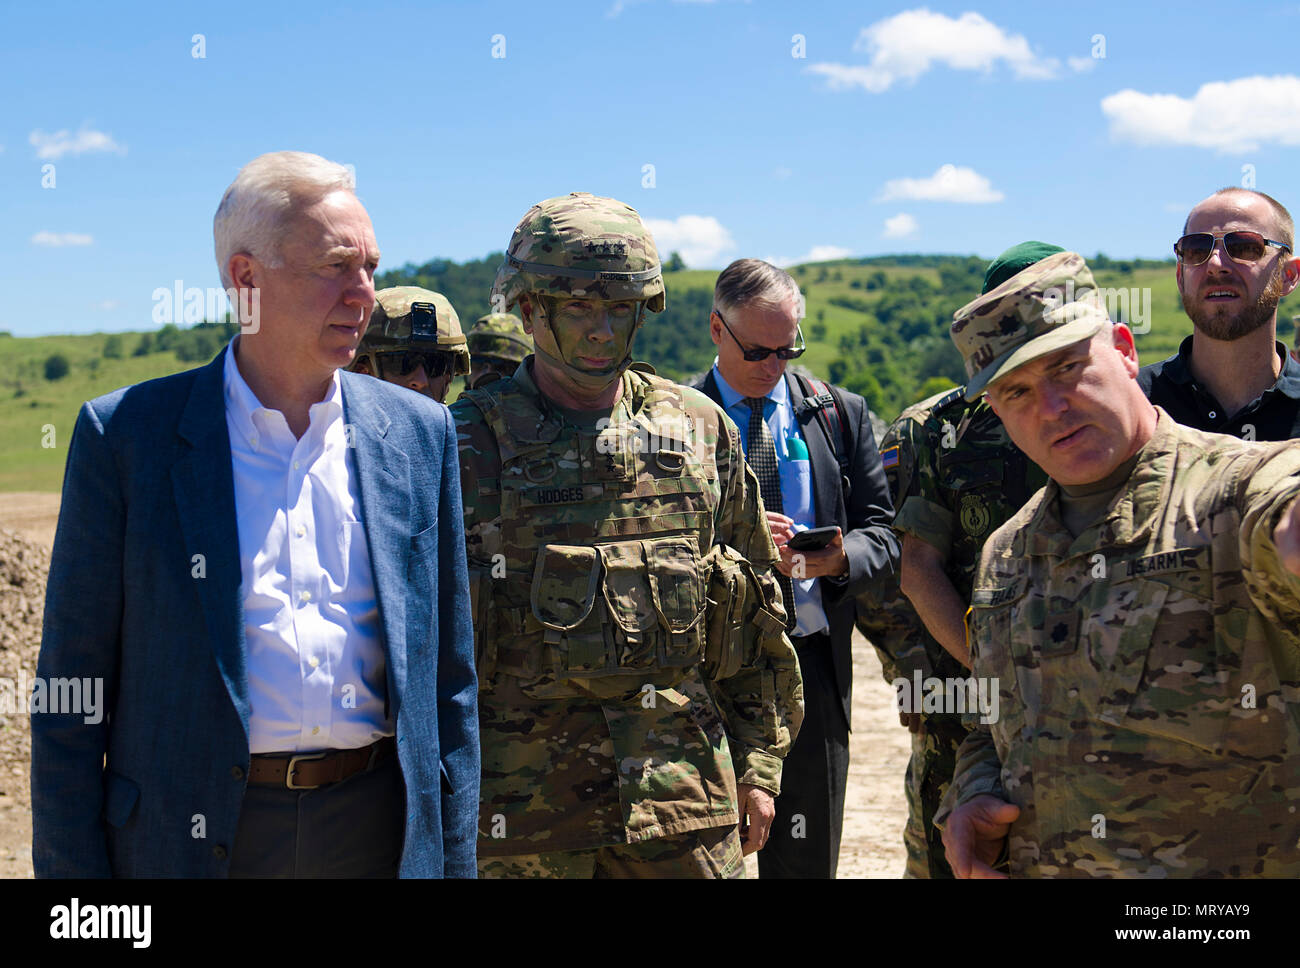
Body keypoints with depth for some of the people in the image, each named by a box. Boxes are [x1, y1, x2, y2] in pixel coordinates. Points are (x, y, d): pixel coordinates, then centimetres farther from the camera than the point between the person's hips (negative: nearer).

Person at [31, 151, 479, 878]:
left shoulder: (419, 434, 3)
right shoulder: (126, 435, -4)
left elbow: (447, 680, 7)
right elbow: (70, 691, -1)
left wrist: (454, 862, 5)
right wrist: (73, 868, -4)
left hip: (380, 836, 2)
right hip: (194, 838, -2)